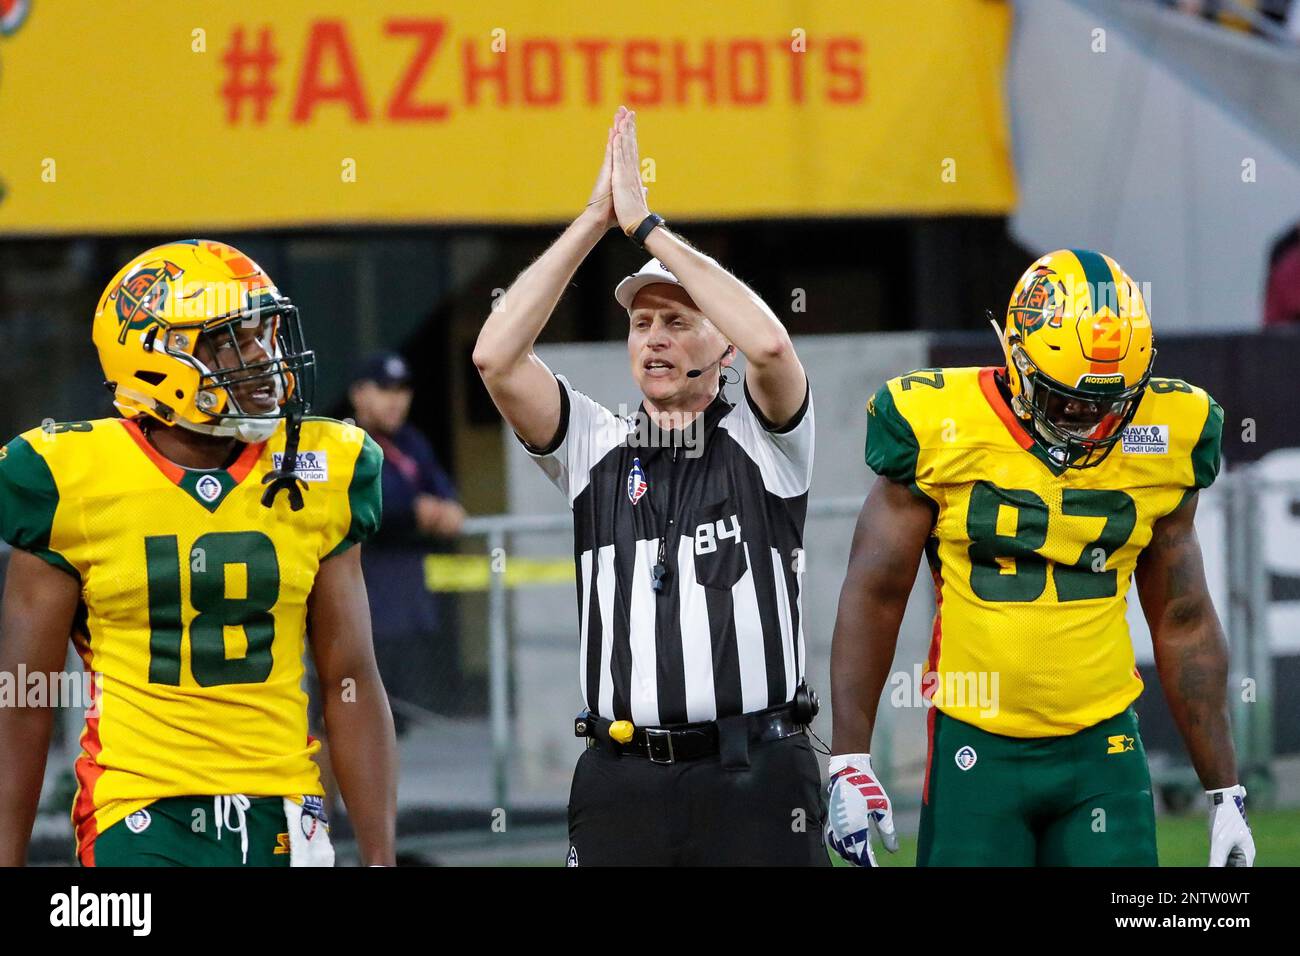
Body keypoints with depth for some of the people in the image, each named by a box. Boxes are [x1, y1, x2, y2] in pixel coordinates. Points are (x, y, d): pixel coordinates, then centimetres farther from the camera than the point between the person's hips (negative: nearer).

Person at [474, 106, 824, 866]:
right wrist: (595, 219, -5)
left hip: (754, 775, -3)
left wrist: (647, 225, -11)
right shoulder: (597, 447, 11)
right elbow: (496, 357, -2)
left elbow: (770, 345, -17)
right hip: (624, 779, 3)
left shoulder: (762, 444, 4)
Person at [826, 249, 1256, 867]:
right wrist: (849, 763, -5)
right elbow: (874, 596, 0)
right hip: (976, 749, -2)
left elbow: (1183, 622, 12)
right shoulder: (940, 431, -6)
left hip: (1102, 748, 2)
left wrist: (1225, 792, 13)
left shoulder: (1158, 441, 3)